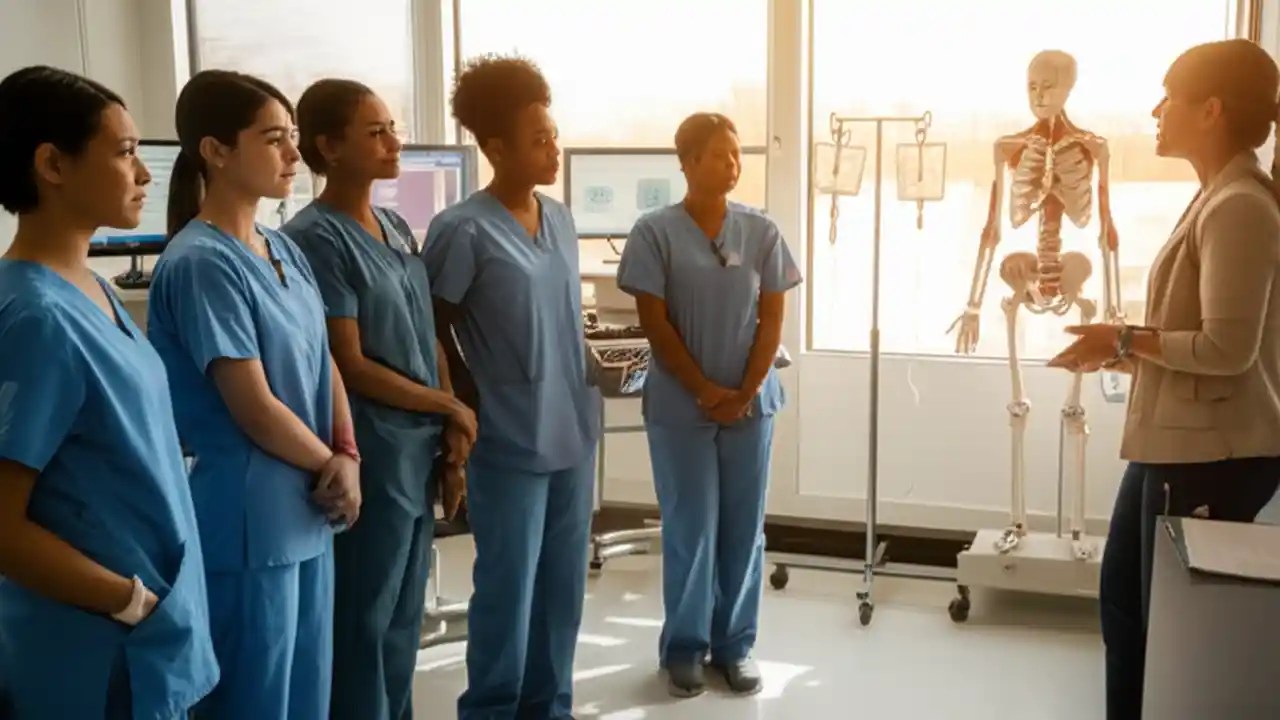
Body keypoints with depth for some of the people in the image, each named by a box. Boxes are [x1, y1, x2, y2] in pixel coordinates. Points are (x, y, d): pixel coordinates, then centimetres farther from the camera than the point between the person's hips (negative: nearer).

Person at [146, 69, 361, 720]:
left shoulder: (284, 249, 8)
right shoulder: (200, 263, -17)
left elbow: (324, 362, 11)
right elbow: (254, 408, -18)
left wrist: (348, 457, -3)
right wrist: (330, 467, -4)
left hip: (305, 514, 8)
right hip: (247, 523, -8)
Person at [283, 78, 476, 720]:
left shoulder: (397, 229, 10)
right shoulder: (315, 238, -14)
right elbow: (351, 366, -16)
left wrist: (452, 440, 7)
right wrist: (451, 408, -6)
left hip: (419, 455, 7)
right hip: (370, 461, -7)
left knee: (403, 618, 17)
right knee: (363, 623, 5)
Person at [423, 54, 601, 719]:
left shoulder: (560, 219, 8)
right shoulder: (463, 230, -13)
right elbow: (433, 333, -7)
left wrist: (591, 368, 8)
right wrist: (465, 413, -5)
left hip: (573, 430, 7)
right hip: (510, 440, -6)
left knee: (563, 586, 15)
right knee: (508, 589, 5)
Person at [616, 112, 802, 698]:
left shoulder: (761, 231, 2)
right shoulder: (655, 232, -7)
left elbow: (772, 318, 3)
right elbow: (654, 322, -7)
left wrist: (745, 392, -7)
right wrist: (705, 391, -10)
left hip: (750, 401, 3)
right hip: (680, 404, -3)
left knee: (744, 528, 8)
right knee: (690, 528, 4)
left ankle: (734, 645, 21)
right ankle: (684, 647, 18)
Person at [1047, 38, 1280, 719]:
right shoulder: (1218, 198, 12)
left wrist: (1126, 340, -13)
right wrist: (1127, 352, 8)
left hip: (1213, 453, -10)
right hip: (1174, 443, 10)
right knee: (1123, 594, 19)